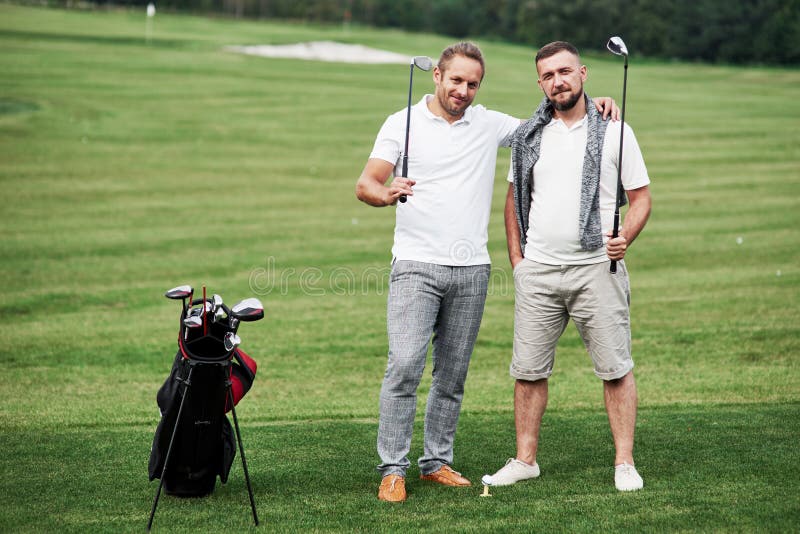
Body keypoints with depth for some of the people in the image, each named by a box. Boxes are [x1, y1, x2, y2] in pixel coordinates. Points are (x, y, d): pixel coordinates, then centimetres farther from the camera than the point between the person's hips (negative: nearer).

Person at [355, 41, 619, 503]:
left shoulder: (491, 125, 11)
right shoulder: (403, 124, 2)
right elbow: (365, 184, -4)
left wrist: (592, 105, 5)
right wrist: (386, 194, -27)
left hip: (472, 270, 3)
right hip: (417, 266, -3)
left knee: (453, 375, 8)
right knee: (405, 366, -13)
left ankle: (437, 461, 18)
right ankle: (393, 469, -7)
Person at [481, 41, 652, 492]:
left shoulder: (614, 131, 0)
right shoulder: (528, 136, 10)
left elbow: (642, 197, 2)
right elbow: (515, 197, 19)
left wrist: (625, 238, -15)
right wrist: (516, 257, 10)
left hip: (597, 268, -3)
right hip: (537, 270, 3)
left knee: (616, 369, -1)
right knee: (529, 370, 6)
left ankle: (625, 463, 7)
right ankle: (525, 460, 16)